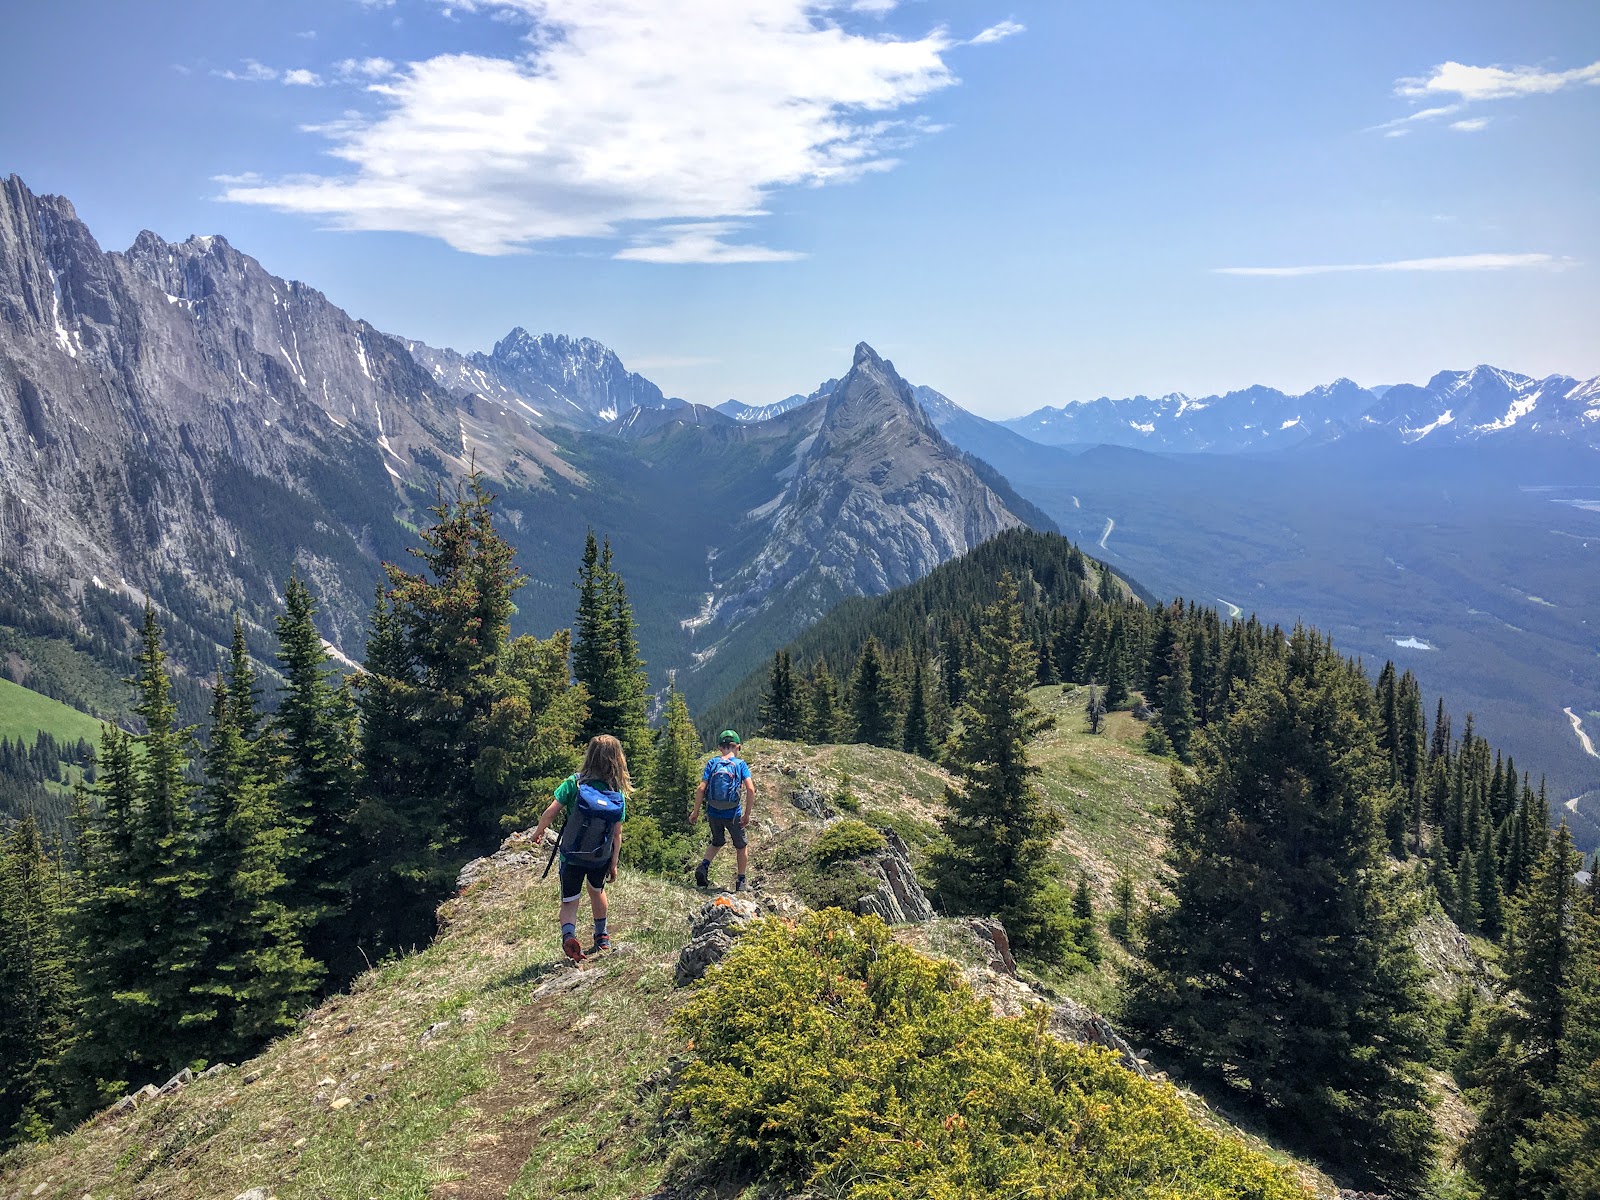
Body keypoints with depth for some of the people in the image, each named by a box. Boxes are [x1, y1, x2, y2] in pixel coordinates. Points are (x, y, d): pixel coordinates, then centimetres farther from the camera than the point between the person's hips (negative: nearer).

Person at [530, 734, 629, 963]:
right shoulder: (618, 794, -7)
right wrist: (613, 864, 5)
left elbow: (551, 811, -16)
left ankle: (568, 936, -21)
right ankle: (602, 937, 42)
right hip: (601, 856, 2)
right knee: (597, 891, 29)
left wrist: (538, 833, 2)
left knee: (569, 902, 8)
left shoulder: (574, 782, -13)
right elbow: (617, 834, -5)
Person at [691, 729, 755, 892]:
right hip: (733, 814, -2)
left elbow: (701, 788, -9)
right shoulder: (740, 764, -6)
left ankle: (704, 865, 2)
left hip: (713, 813, 2)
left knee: (717, 842, 27)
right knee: (740, 847, 20)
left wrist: (695, 811, 1)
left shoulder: (712, 763, -1)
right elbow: (750, 789, -17)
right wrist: (747, 814, -9)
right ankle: (741, 882, 25)